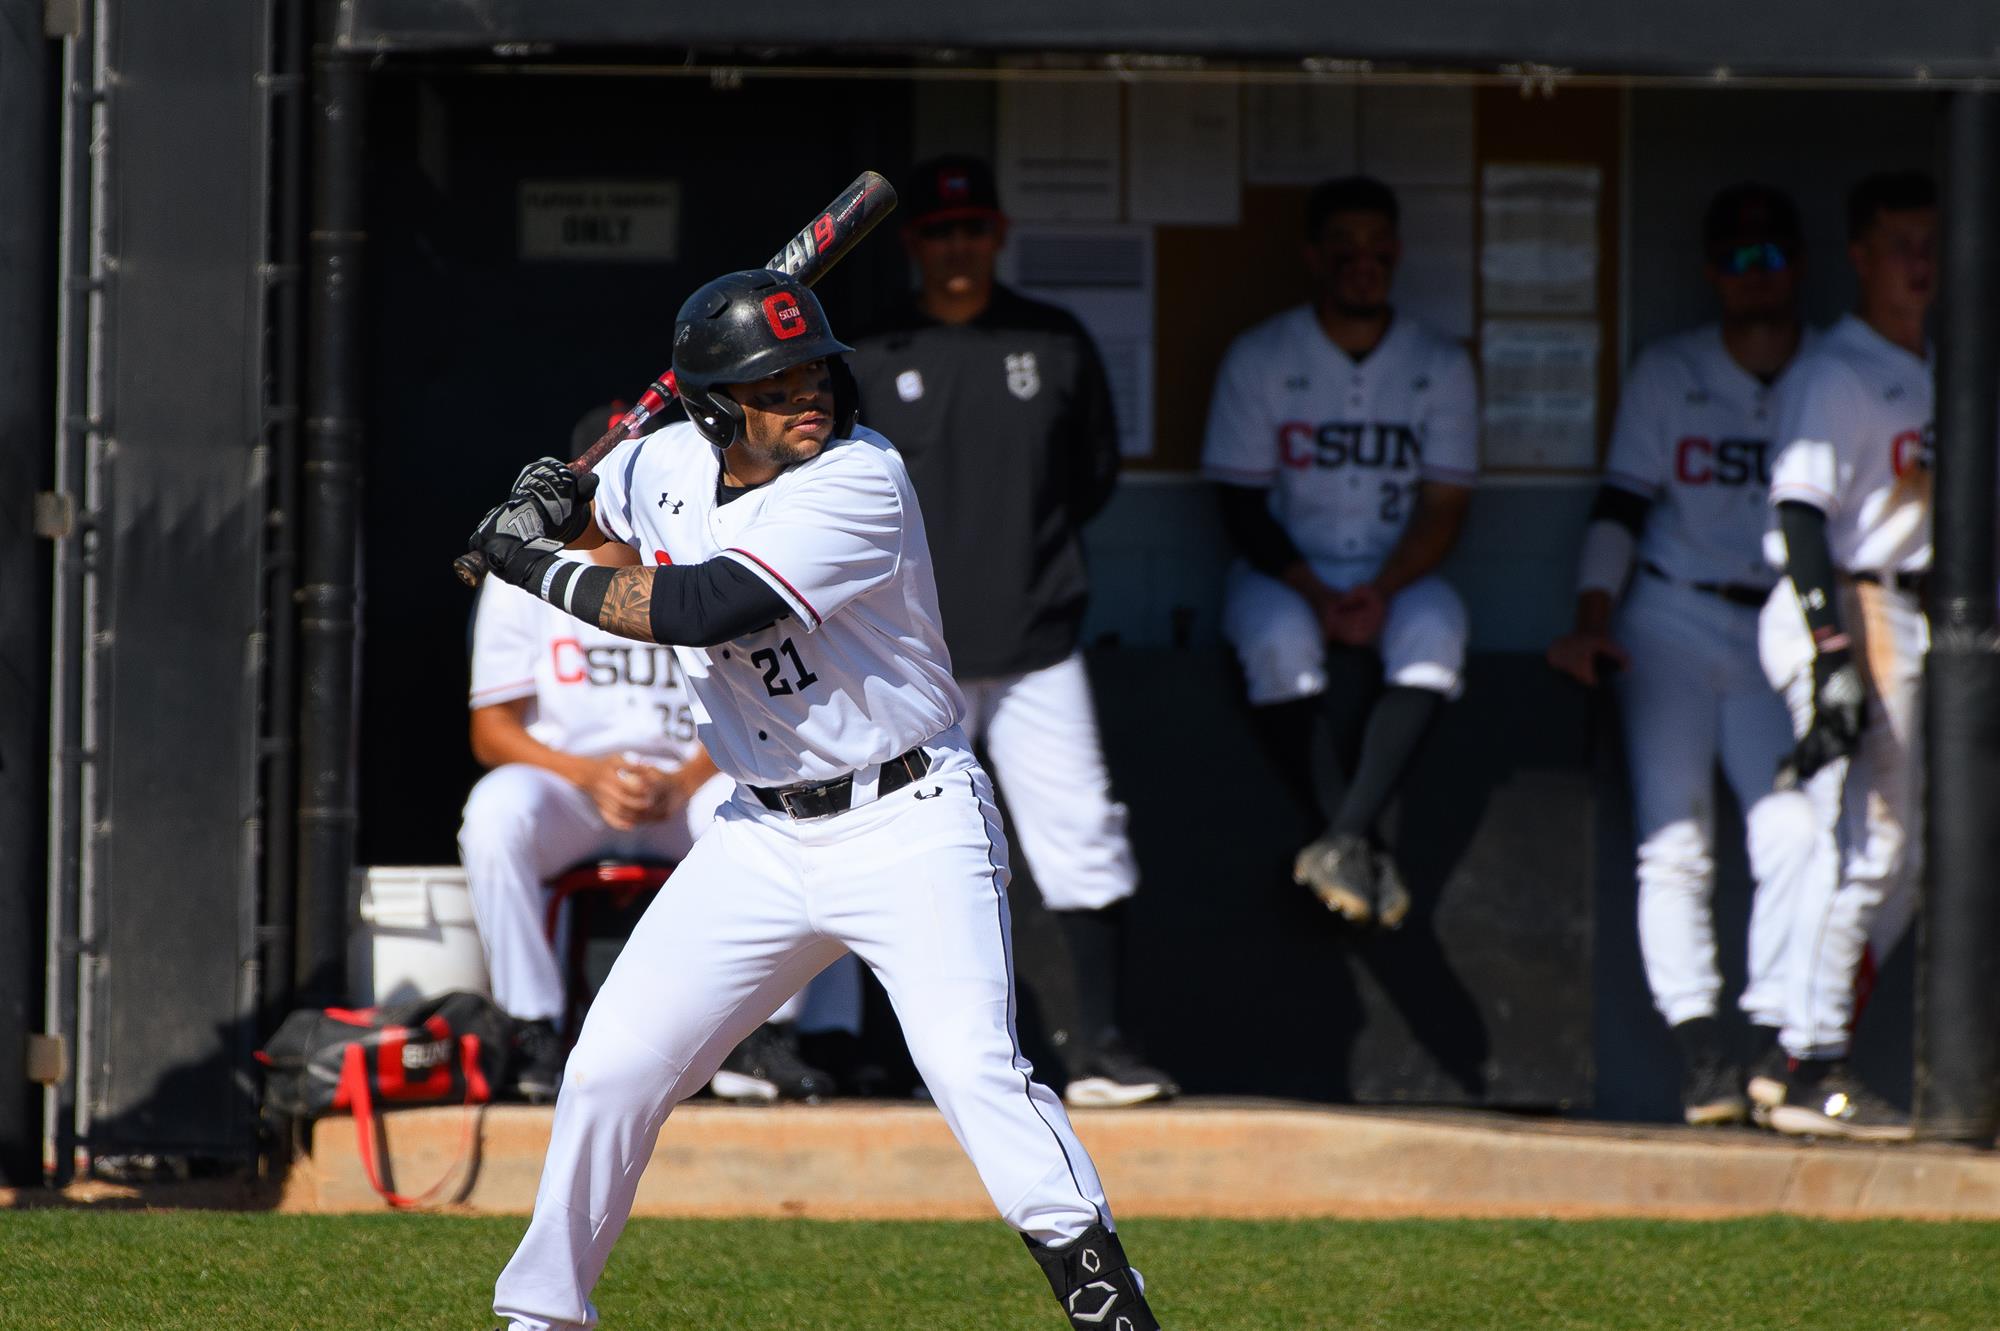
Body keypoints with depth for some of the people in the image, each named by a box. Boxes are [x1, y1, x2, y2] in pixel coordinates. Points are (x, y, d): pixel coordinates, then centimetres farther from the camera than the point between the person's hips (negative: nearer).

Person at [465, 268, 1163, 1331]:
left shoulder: (859, 481, -21)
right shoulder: (669, 463, 1)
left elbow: (702, 607, -31)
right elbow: (601, 508, 26)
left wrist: (539, 568, -19)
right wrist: (551, 502, 1)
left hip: (909, 826, -6)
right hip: (763, 836, 6)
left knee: (974, 1068, -24)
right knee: (611, 1070, 4)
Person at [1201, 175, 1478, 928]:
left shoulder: (1441, 367, 5)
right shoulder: (1258, 360, 0)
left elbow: (1442, 509, 0)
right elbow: (1243, 506, -4)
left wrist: (1382, 591, -19)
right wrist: (1315, 594, -20)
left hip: (1398, 575, 1)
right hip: (1284, 574, -1)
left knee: (1433, 632, -35)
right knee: (1282, 640, -36)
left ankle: (1344, 838, -41)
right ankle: (1365, 851, -33)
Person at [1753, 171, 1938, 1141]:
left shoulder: (1924, 375, 19)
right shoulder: (1837, 372, -9)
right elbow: (1802, 510, -17)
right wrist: (1834, 653, -25)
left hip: (1905, 616, 9)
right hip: (1841, 612, -9)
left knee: (1898, 856, 9)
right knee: (1864, 841, -12)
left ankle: (1803, 1059, 14)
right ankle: (1813, 1072, -10)